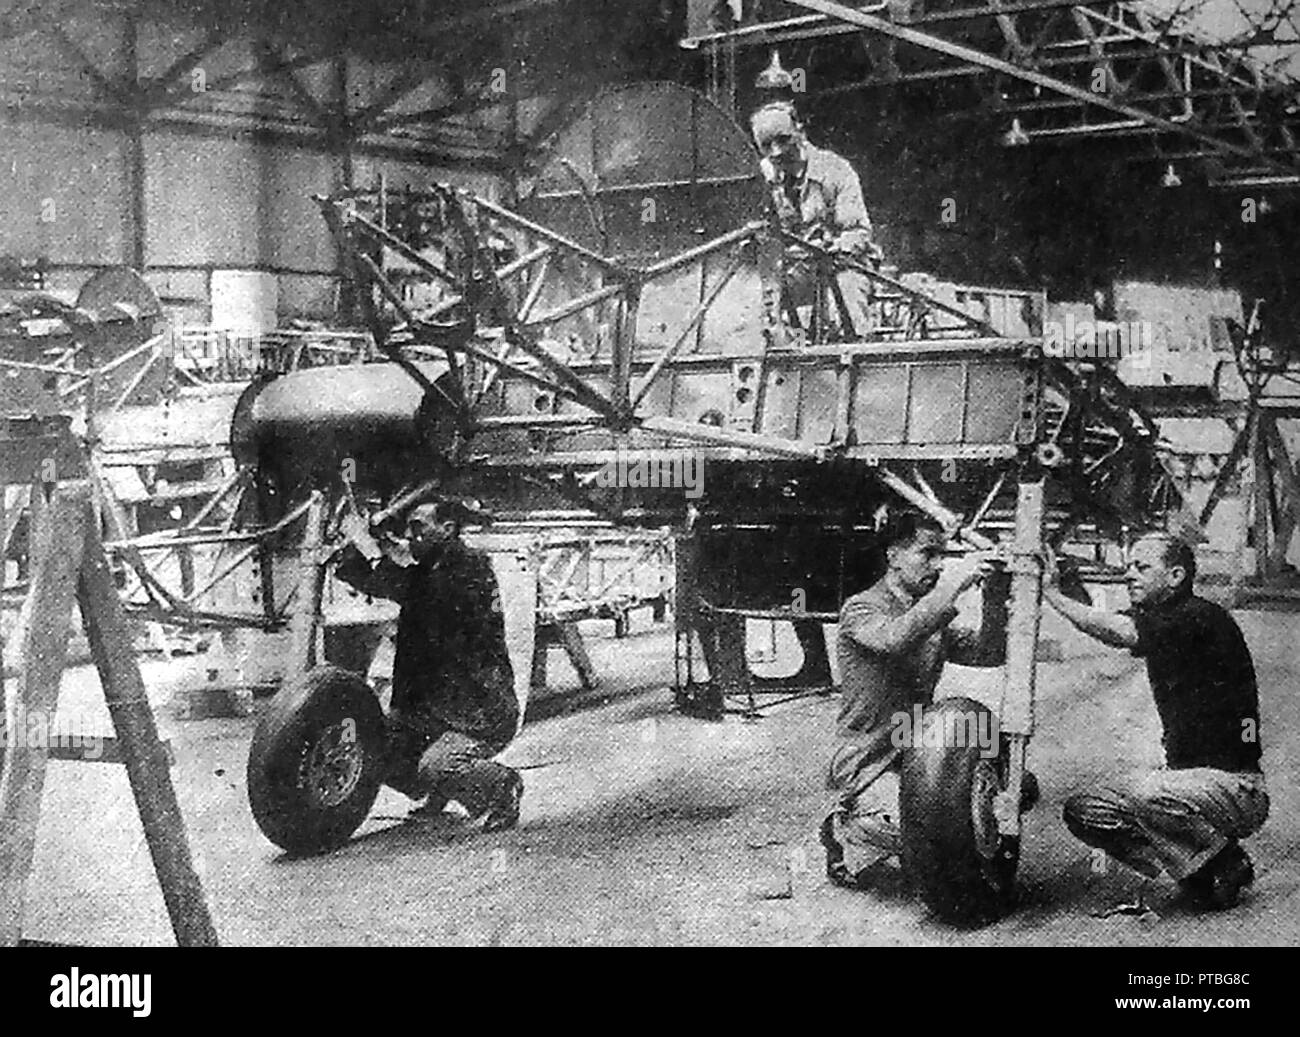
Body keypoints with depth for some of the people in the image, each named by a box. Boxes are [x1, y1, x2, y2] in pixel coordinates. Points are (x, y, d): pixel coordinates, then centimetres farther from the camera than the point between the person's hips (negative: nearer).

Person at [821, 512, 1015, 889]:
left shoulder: (933, 618, 14)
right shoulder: (861, 609, -10)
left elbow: (988, 654, 6)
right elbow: (894, 640, -32)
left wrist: (994, 598, -9)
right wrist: (953, 586, -33)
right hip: (866, 764, -7)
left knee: (1018, 785, -5)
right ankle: (843, 832, 1)